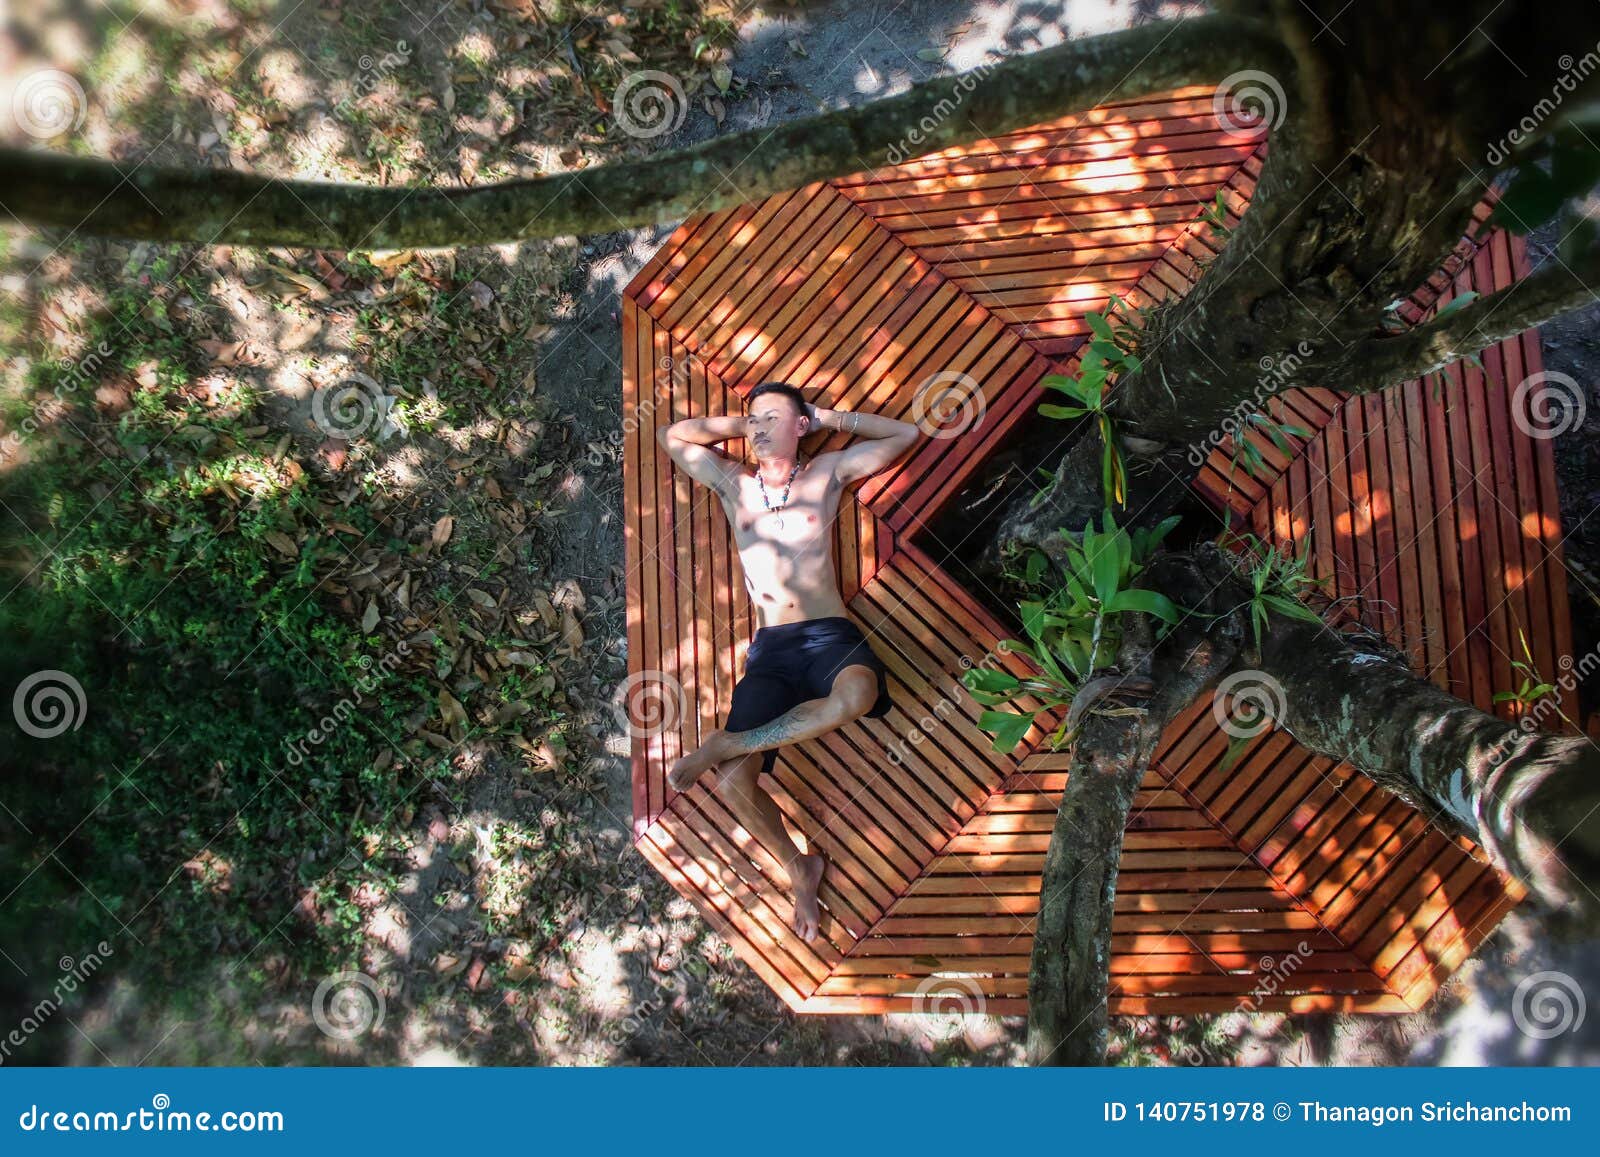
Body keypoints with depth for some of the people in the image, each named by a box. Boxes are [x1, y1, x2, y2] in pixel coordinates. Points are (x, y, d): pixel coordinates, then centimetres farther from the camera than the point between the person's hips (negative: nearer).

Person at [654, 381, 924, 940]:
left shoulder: (826, 473, 13)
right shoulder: (733, 484, 19)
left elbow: (906, 433, 15)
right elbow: (672, 435, 26)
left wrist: (830, 418, 16)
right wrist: (740, 424, 21)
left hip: (829, 635, -2)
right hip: (769, 648, 2)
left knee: (857, 694, -41)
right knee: (733, 782, -18)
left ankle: (721, 744, -24)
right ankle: (799, 868, 8)